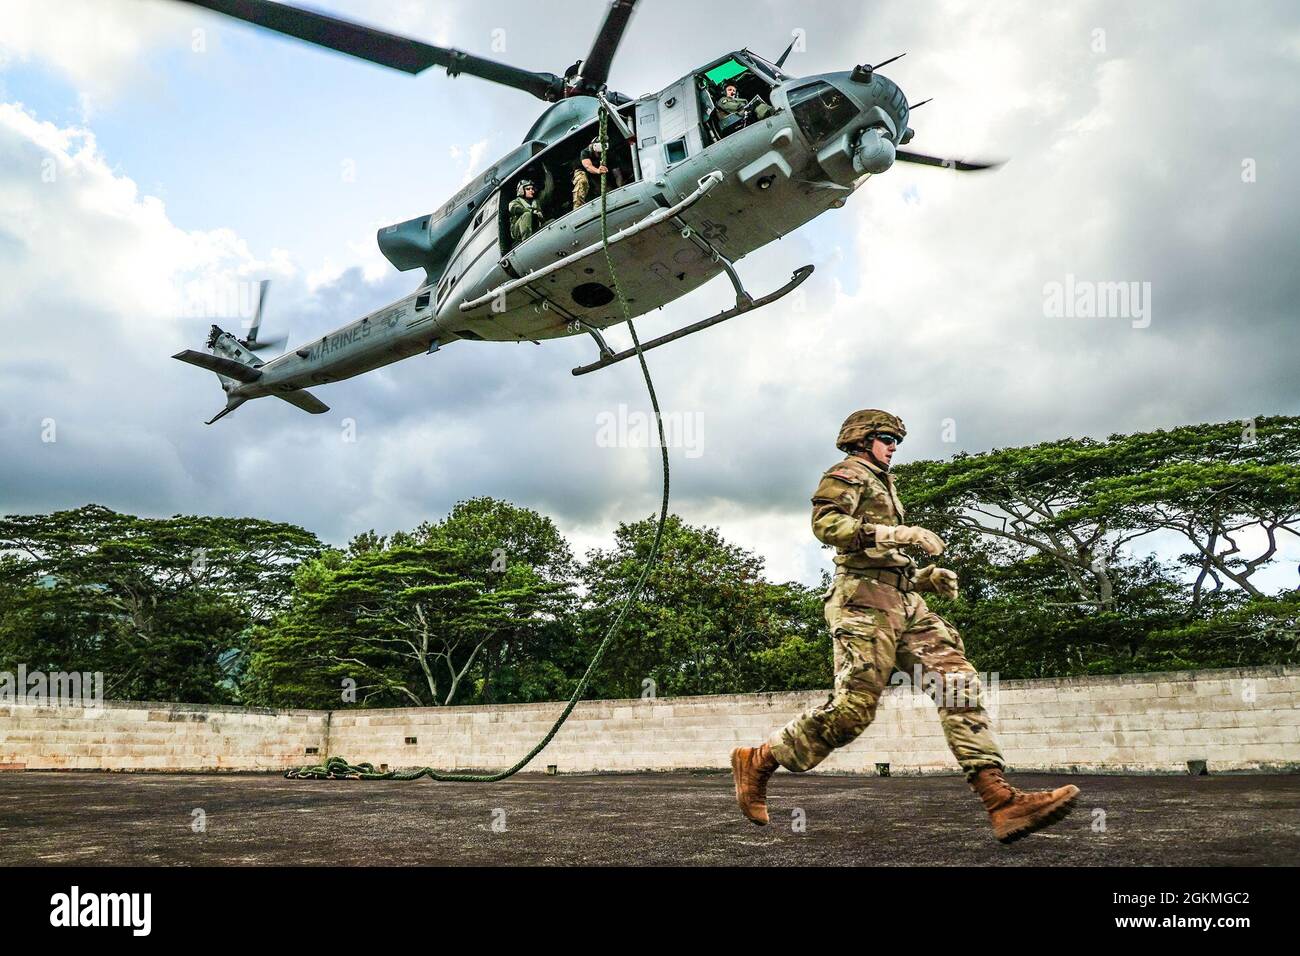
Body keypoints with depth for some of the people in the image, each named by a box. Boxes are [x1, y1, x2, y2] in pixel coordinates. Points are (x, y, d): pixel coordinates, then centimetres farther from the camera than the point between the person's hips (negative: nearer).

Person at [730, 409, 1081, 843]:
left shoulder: (883, 484, 32)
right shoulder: (847, 473, 5)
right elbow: (825, 522, -16)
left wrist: (926, 576, 18)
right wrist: (894, 533, -21)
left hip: (903, 600, 9)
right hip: (864, 596, -9)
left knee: (957, 679, -9)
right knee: (853, 707, -15)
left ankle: (1001, 800, -18)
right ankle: (756, 761, 0)